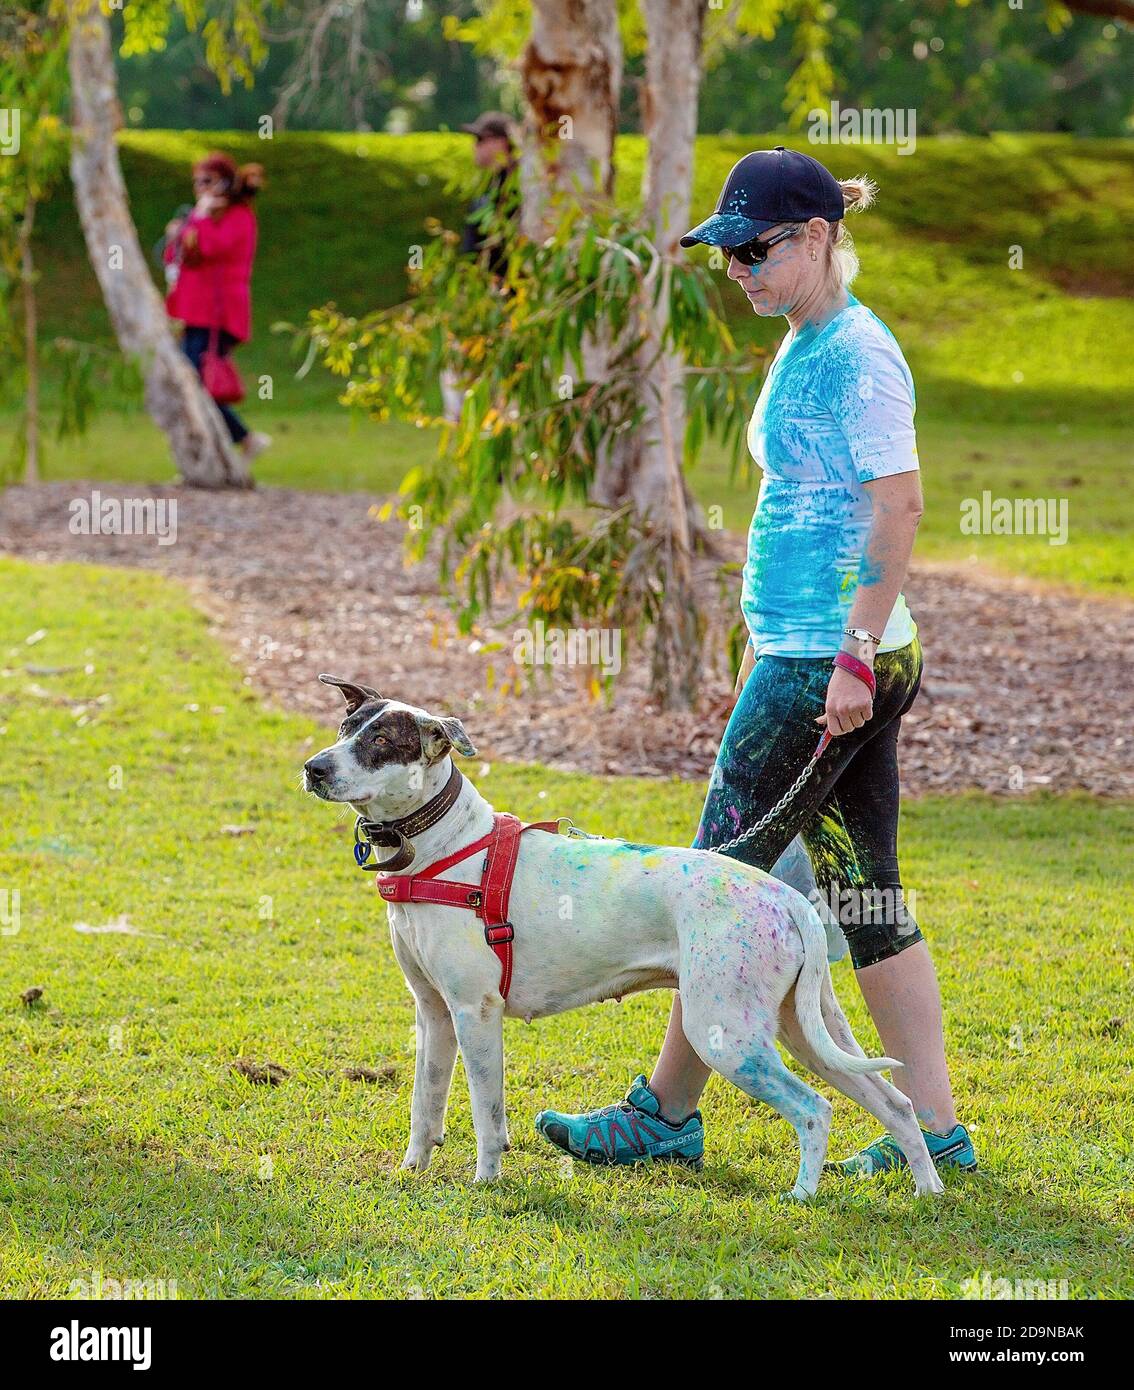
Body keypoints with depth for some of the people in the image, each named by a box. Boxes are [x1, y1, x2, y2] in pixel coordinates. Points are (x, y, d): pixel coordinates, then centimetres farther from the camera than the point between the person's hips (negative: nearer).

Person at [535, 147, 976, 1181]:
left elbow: (899, 506, -20)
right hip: (813, 653, 10)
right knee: (865, 897, 9)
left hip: (829, 663, -10)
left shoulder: (859, 353, -14)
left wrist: (854, 656, -22)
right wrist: (768, 634, 24)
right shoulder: (803, 348, 15)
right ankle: (935, 1129, 11)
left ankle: (665, 1114, 9)